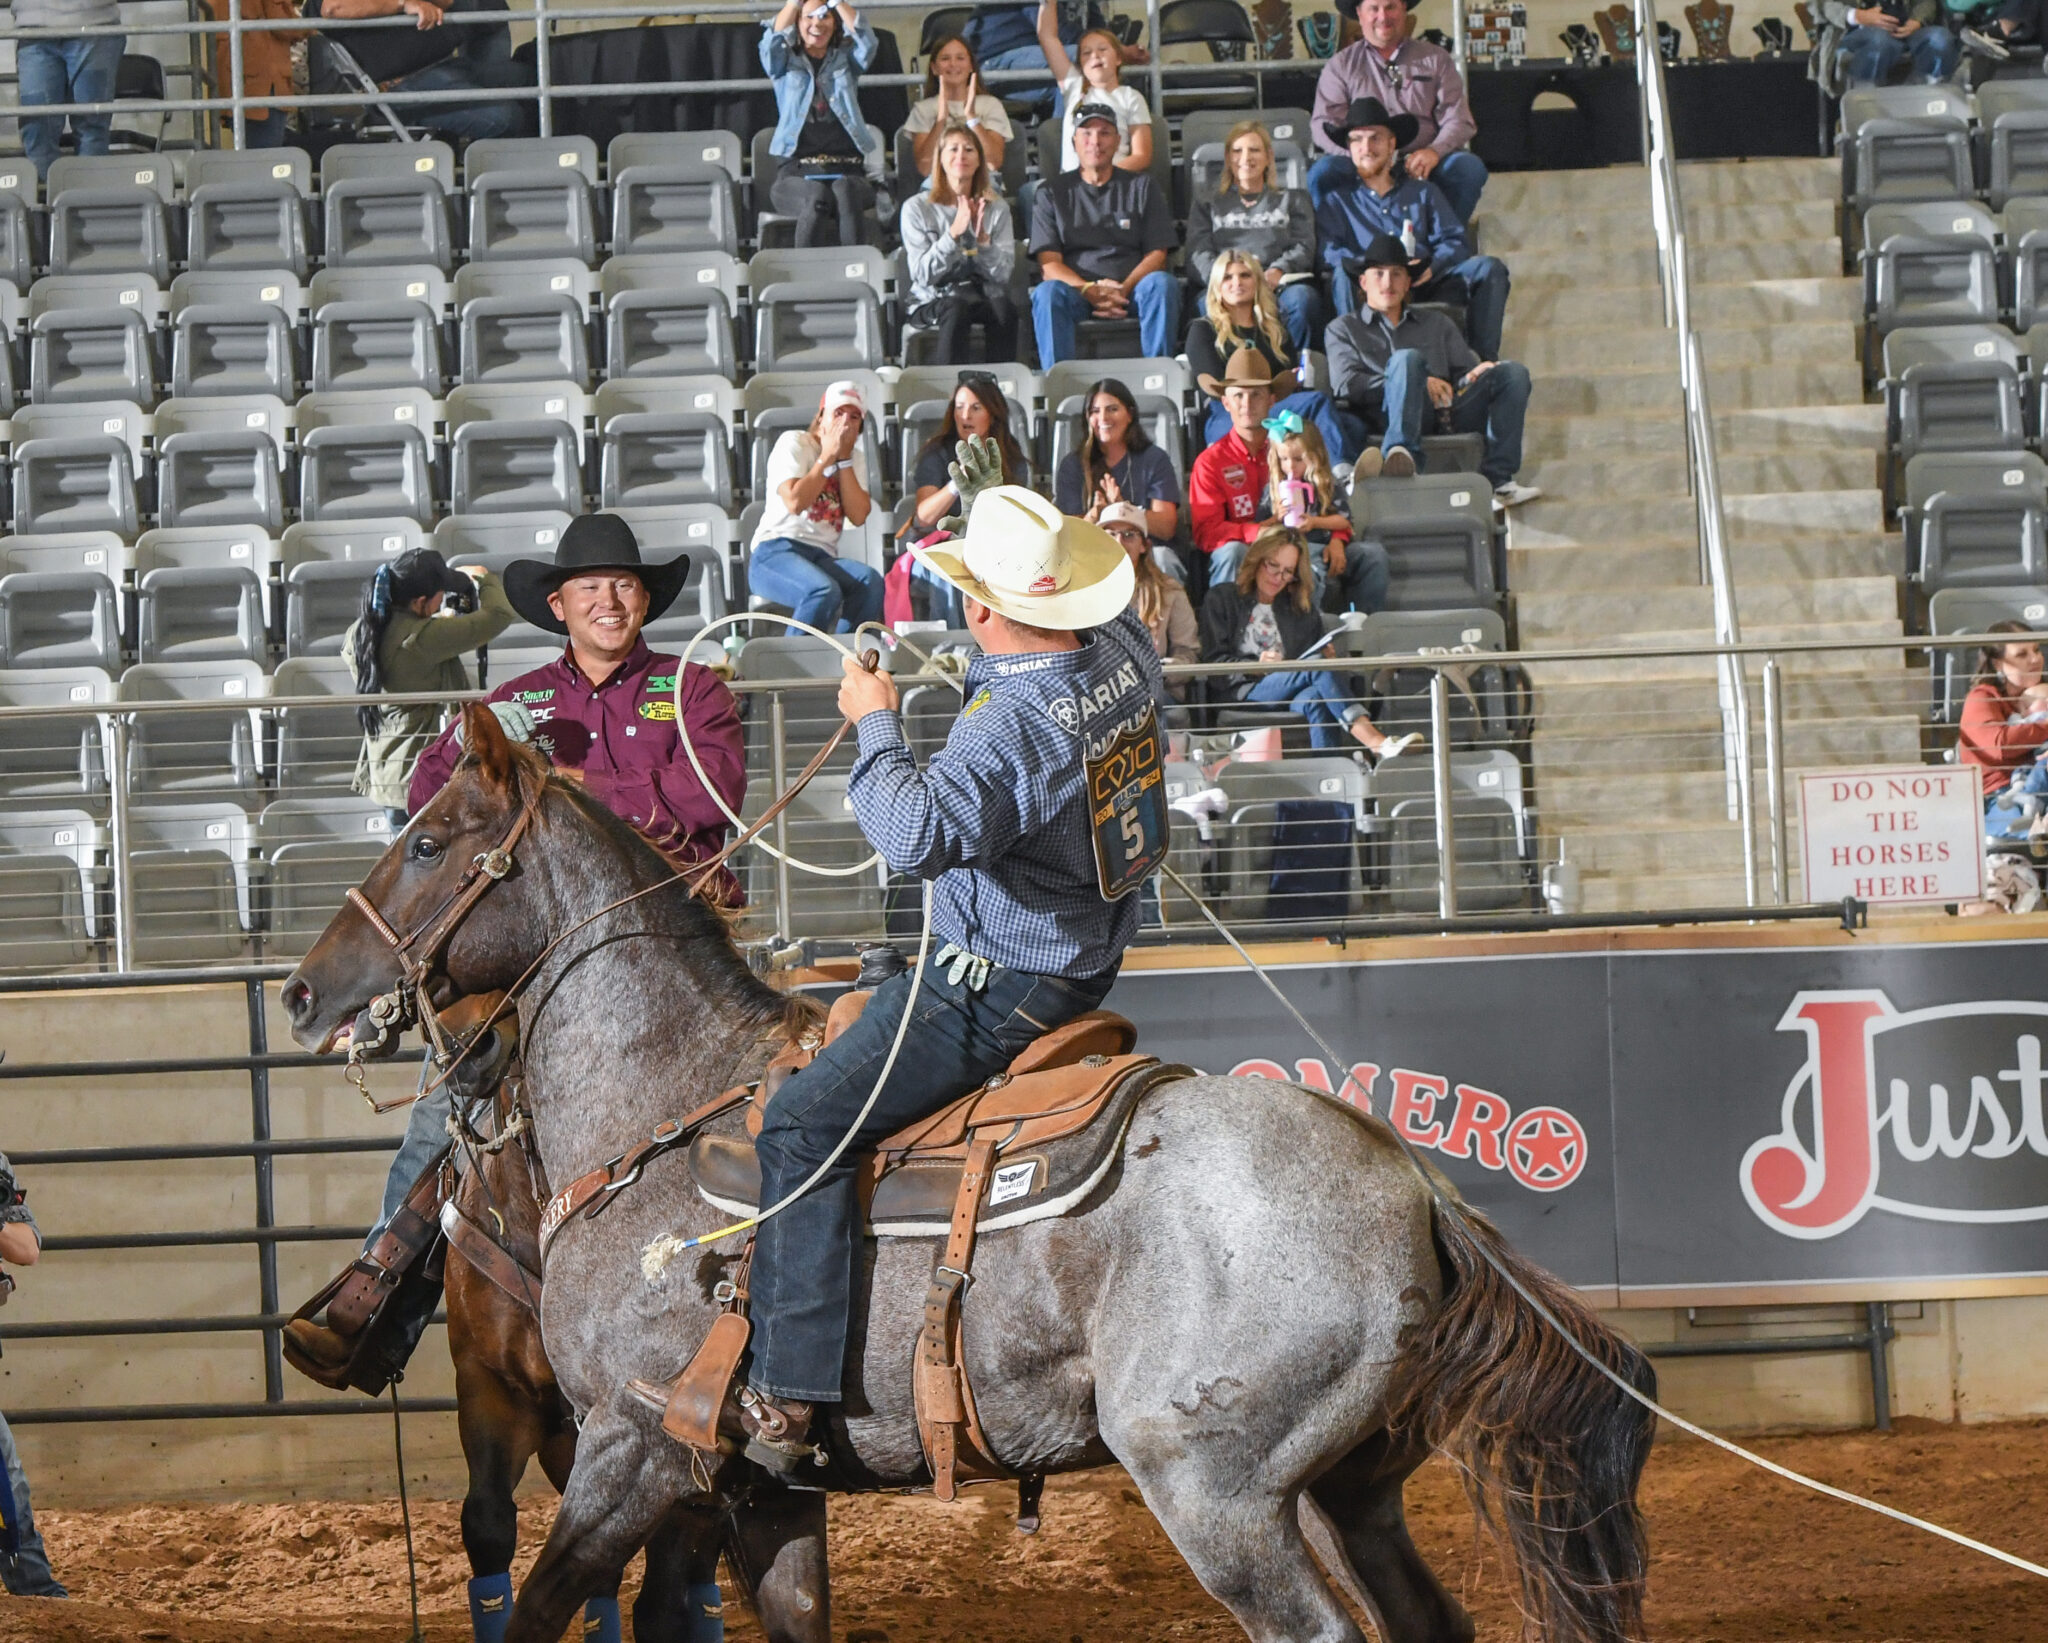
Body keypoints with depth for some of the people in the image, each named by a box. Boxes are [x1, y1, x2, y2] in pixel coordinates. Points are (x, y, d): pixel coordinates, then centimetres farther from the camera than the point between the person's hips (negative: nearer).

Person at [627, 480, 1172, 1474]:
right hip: (1089, 962, 10)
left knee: (806, 1125, -12)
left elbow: (922, 835, -44)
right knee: (882, 997, 35)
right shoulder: (1125, 654, -1)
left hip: (1000, 989, -10)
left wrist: (875, 724, -29)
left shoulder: (1013, 727, -29)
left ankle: (786, 1400, -16)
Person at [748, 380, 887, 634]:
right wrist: (827, 458, -4)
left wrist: (844, 460, -1)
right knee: (824, 591, -38)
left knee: (871, 582, -29)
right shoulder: (794, 443, 4)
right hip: (775, 551, -5)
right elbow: (795, 502, -14)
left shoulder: (855, 458, 19)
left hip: (823, 558, 5)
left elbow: (859, 516, 1)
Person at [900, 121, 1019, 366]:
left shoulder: (997, 208, 9)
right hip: (932, 301, -2)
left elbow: (1003, 273, 0)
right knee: (956, 309, -37)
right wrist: (953, 233, -19)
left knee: (1005, 308, -33)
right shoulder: (917, 208, 2)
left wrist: (982, 239, -17)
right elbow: (923, 274, -8)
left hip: (984, 297, 2)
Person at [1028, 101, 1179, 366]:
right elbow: (1048, 263, 4)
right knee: (1046, 292, -34)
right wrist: (1090, 290, -16)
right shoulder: (1052, 192, 15)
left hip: (1130, 288, 1)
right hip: (1076, 290, -1)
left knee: (1162, 284, -31)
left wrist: (1123, 290, -13)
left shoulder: (1140, 187, 17)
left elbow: (1157, 254, 8)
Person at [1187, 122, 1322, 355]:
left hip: (1281, 285, 0)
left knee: (1301, 298, -39)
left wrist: (1277, 272, -10)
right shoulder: (1206, 204, 31)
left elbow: (1304, 248, 14)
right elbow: (1198, 253, 14)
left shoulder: (1293, 200, 31)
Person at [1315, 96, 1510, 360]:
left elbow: (1455, 241, 14)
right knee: (1344, 273, -35)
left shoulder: (1423, 193, 28)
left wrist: (1431, 267, -10)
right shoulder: (1337, 202, 22)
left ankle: (1486, 359, -30)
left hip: (1425, 287, 3)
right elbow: (1330, 253, 3)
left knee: (1489, 267, -20)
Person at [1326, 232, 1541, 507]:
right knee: (1407, 358, -32)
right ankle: (1402, 452, -55)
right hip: (1387, 418, -4)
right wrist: (1417, 382, -6)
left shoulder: (1436, 325, 34)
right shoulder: (1344, 328, 24)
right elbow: (1345, 384, 4)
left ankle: (1498, 481, -30)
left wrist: (1472, 376, -6)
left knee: (1513, 372, -16)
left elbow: (1464, 370, 21)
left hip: (1445, 413, 4)